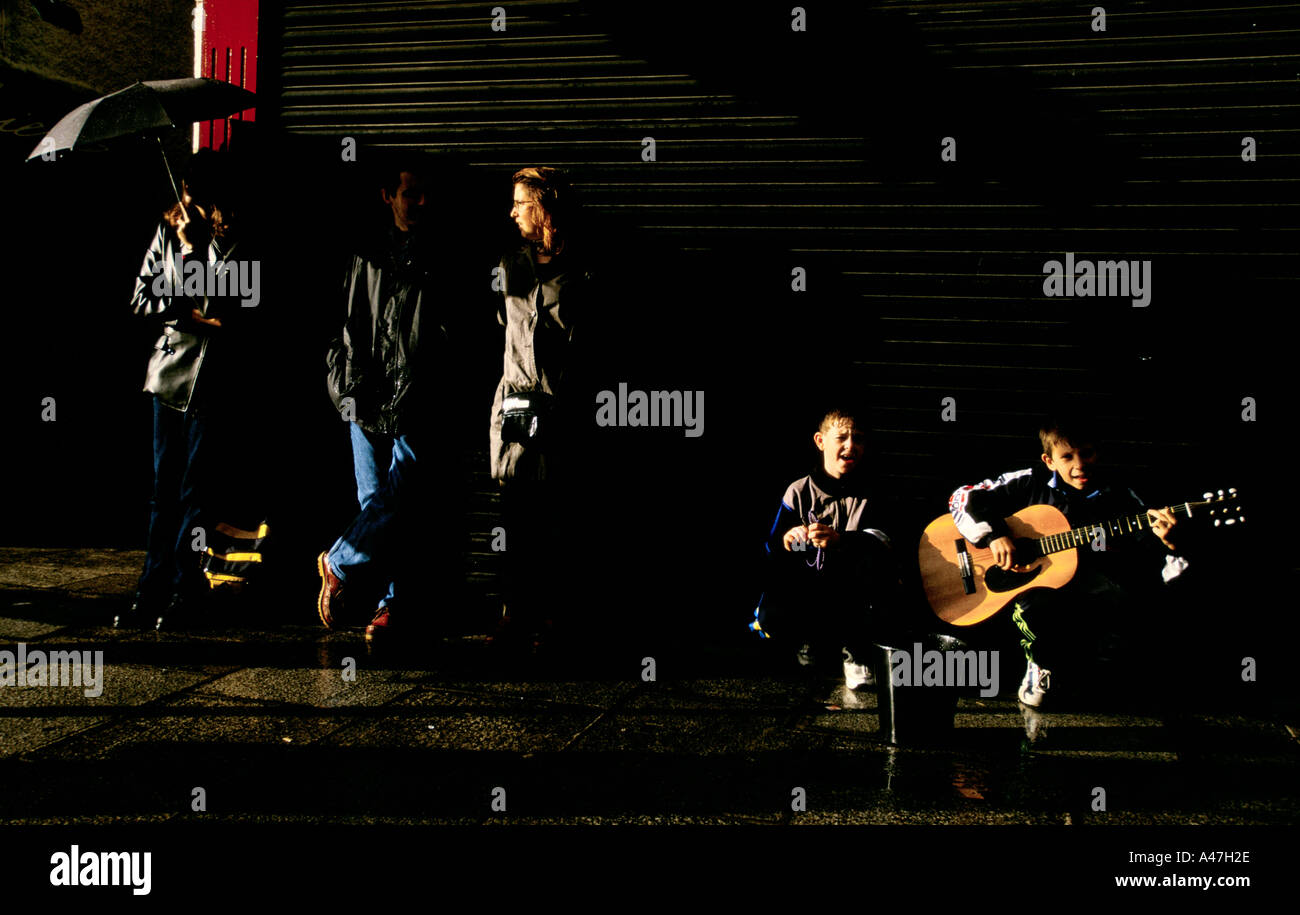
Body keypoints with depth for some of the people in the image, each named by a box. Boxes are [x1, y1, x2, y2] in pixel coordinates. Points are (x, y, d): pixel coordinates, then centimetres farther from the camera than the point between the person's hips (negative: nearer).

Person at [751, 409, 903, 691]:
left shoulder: (871, 497, 3)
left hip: (855, 596, 0)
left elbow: (886, 537, -17)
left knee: (876, 556, -32)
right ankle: (816, 640, 7)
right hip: (808, 591, 1)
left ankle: (853, 649, -11)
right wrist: (786, 540, -24)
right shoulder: (798, 492, 5)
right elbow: (771, 547, 3)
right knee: (771, 616, -32)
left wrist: (840, 540, -37)